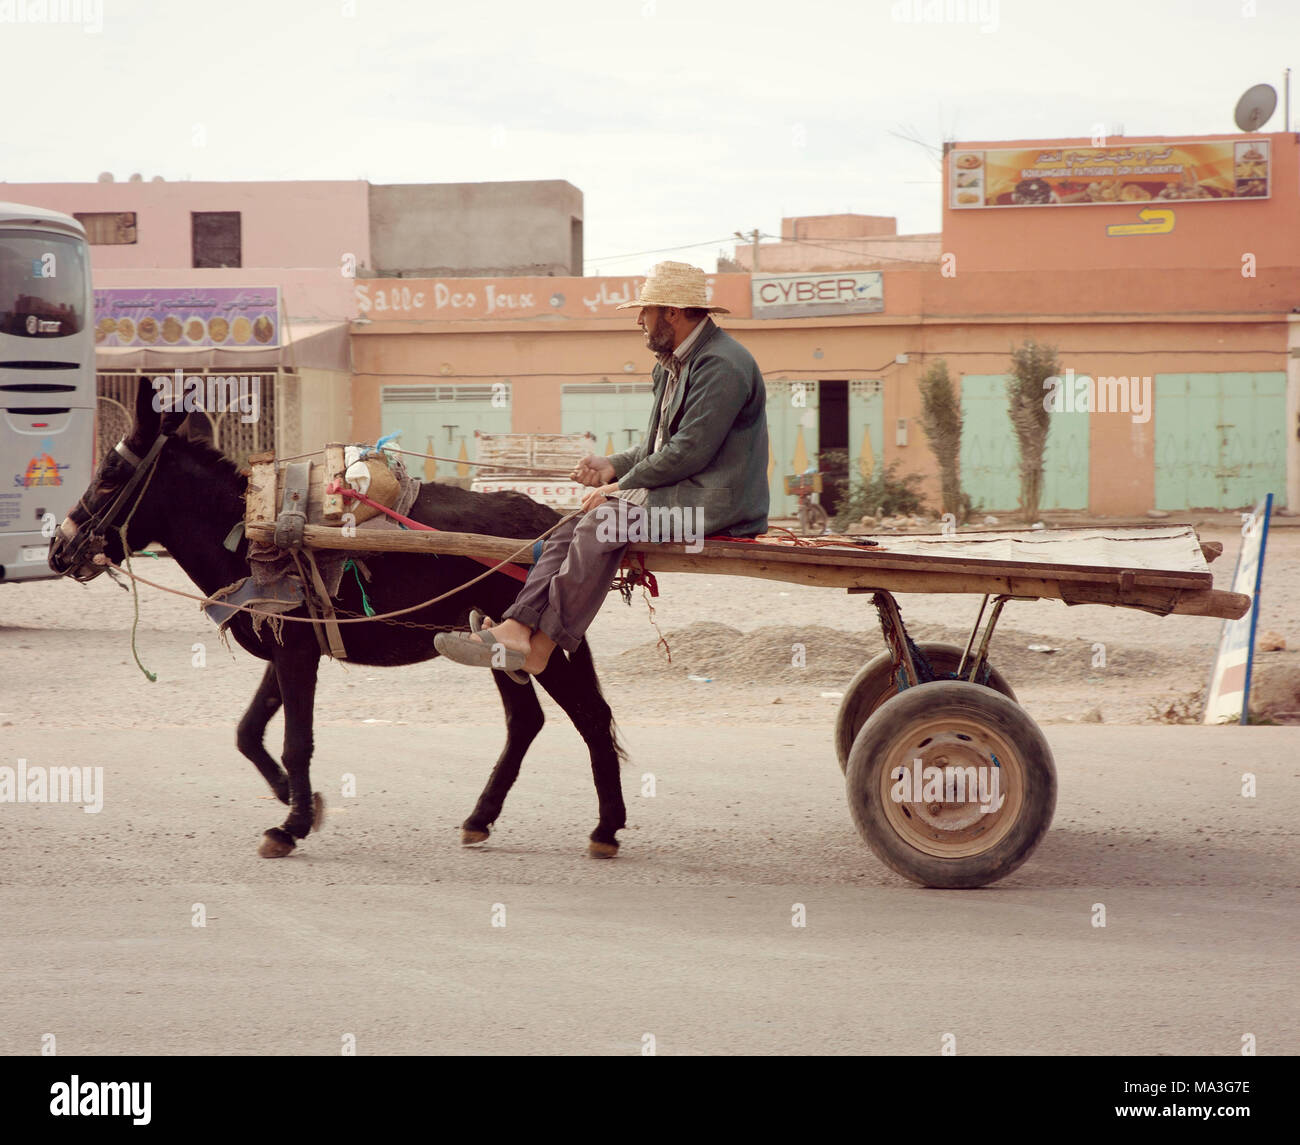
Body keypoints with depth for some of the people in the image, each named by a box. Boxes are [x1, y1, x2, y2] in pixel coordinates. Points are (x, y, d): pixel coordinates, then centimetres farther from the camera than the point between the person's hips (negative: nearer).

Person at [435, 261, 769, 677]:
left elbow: (689, 452, -20)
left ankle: (541, 646, -27)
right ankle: (517, 630, -25)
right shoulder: (671, 364, 19)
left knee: (604, 520, -27)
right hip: (682, 493, 10)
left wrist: (622, 486, -14)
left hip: (717, 501, -10)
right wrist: (614, 466, 3)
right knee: (576, 527, -9)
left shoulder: (722, 365, -14)